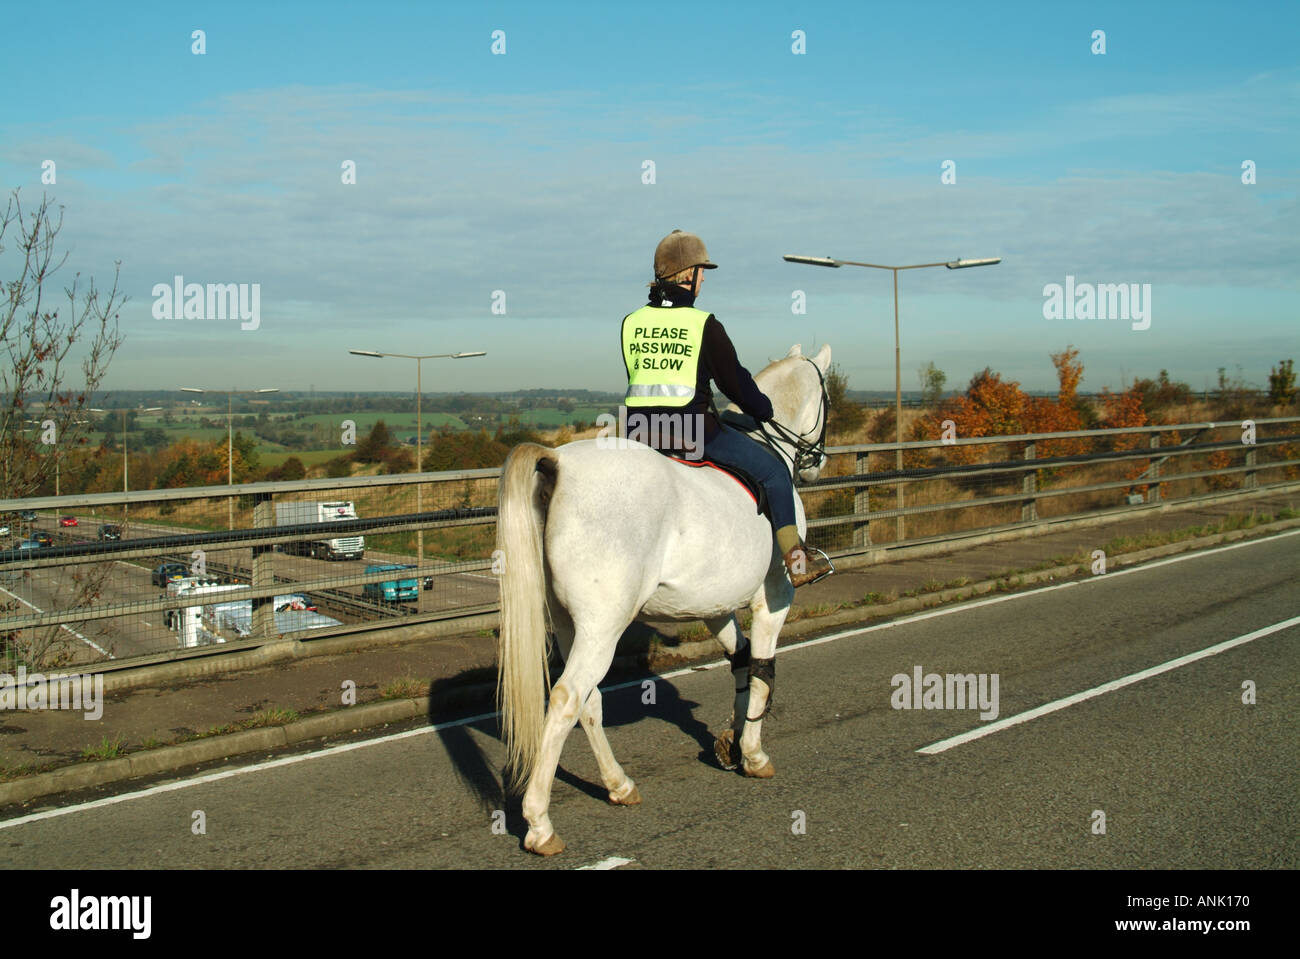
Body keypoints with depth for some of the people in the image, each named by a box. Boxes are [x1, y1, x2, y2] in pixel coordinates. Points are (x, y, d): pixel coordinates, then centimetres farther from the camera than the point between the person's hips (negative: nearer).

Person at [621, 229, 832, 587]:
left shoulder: (631, 323, 7)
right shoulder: (704, 325, -8)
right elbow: (735, 382, -3)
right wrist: (765, 410, 16)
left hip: (639, 430, 5)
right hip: (692, 431, -5)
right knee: (774, 471, 11)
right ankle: (795, 560, 12)